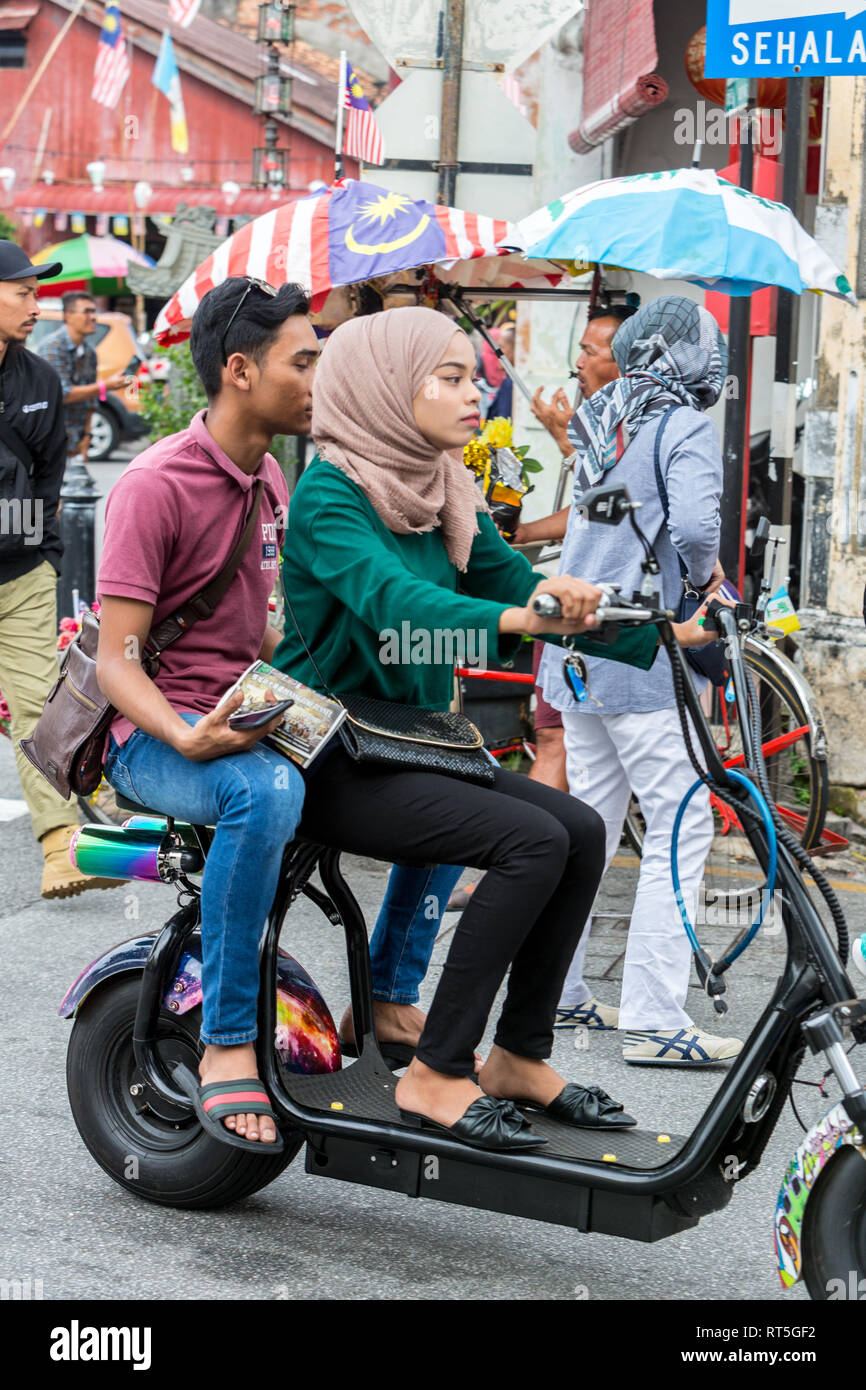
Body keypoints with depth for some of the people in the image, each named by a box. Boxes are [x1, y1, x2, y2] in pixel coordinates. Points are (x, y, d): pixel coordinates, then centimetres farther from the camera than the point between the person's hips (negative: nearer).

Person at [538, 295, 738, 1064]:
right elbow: (694, 524, -27)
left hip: (580, 649, 8)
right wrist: (708, 574, -8)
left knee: (591, 821, 17)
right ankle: (654, 1021, -6)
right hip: (641, 660, -8)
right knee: (680, 827, -4)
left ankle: (557, 991, 24)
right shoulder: (686, 429, -11)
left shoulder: (604, 424, 12)